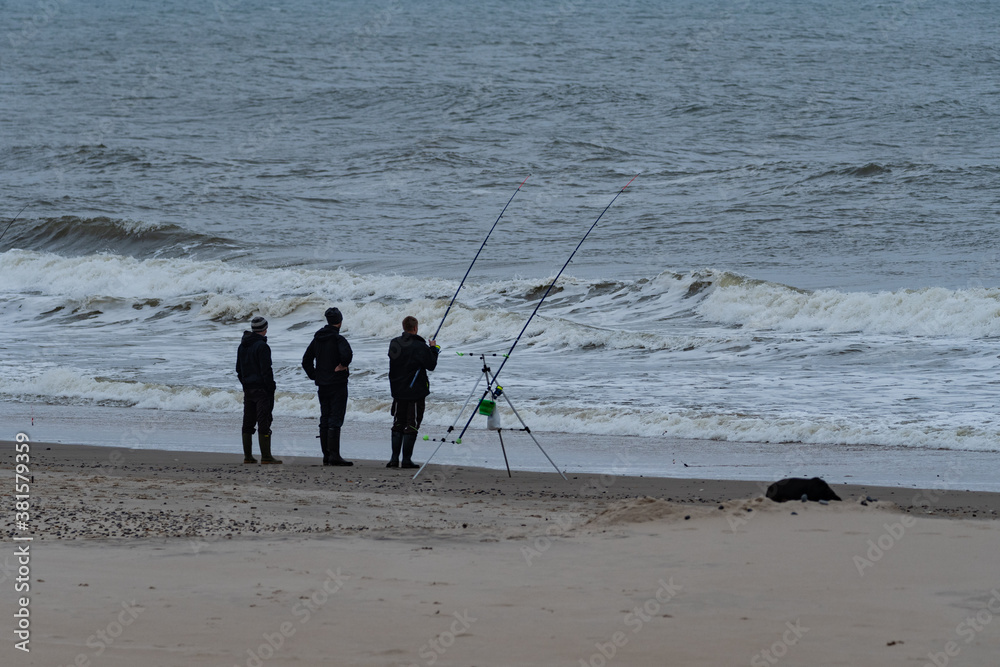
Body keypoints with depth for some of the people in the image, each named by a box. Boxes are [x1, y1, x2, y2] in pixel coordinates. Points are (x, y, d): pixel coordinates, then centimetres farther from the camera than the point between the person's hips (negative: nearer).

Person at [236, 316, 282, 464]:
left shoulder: (242, 346, 12)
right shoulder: (261, 346, -14)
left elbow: (239, 369, 19)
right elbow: (266, 370, -17)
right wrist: (271, 389, -12)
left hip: (248, 389, 8)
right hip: (261, 389, -8)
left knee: (248, 423, 10)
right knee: (264, 422, -7)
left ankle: (247, 456, 12)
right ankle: (266, 456, -8)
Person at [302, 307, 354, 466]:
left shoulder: (317, 339, 9)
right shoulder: (338, 339, -13)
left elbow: (306, 361, 14)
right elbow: (346, 354, -31)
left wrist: (314, 376, 14)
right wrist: (342, 366, -13)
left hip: (322, 385, 6)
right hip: (337, 383, -6)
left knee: (324, 419, 11)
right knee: (335, 419, -6)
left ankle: (326, 455, 12)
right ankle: (334, 455, -11)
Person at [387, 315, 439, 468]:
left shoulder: (394, 344, 2)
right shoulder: (419, 346, -16)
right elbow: (431, 365, -10)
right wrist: (433, 349, 6)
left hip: (398, 391, 5)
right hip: (415, 392, -5)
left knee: (398, 425, 13)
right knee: (411, 425, 0)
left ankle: (394, 458, 9)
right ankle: (406, 459, -1)